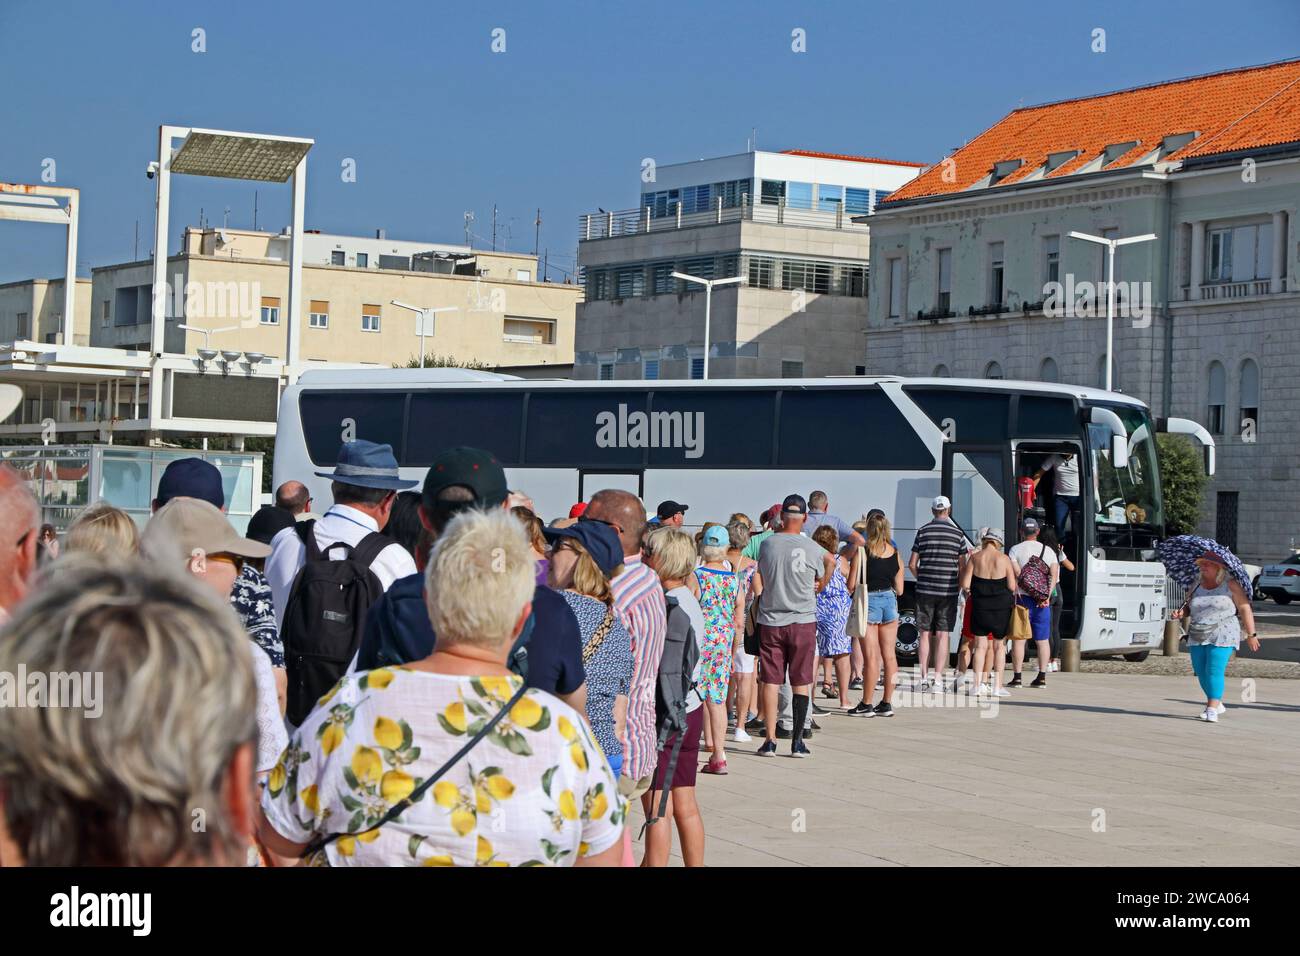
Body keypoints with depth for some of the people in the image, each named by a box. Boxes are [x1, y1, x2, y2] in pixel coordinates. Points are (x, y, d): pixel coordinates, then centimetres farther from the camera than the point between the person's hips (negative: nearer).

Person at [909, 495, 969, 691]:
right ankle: (938, 678, -4)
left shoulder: (923, 531, 2)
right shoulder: (958, 533, -1)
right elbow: (962, 566, 1)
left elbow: (912, 564, 2)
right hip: (948, 591, -1)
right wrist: (962, 584, 17)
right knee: (942, 636, 1)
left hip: (925, 590, 1)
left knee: (925, 634, 6)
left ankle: (924, 677, 4)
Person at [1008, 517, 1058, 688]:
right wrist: (1047, 596, -8)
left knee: (1018, 639, 0)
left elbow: (1016, 572, -14)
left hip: (1022, 598, -3)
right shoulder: (1048, 550, 10)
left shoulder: (1015, 550, 0)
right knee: (1042, 640, 9)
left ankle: (1017, 677, -4)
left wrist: (1014, 595, -11)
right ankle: (1042, 676, 6)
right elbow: (1055, 574, -3)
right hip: (1043, 600, 3)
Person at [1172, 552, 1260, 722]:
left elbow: (1245, 609, -4)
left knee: (1214, 671, -16)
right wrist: (1181, 614, -2)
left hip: (1222, 637, -6)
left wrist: (1251, 634, -6)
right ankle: (1218, 705, 26)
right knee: (1201, 673, 7)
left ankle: (1212, 710, -15)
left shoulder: (1231, 585, -4)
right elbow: (1188, 608, 21)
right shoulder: (1196, 586, 11)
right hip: (1197, 637, 6)